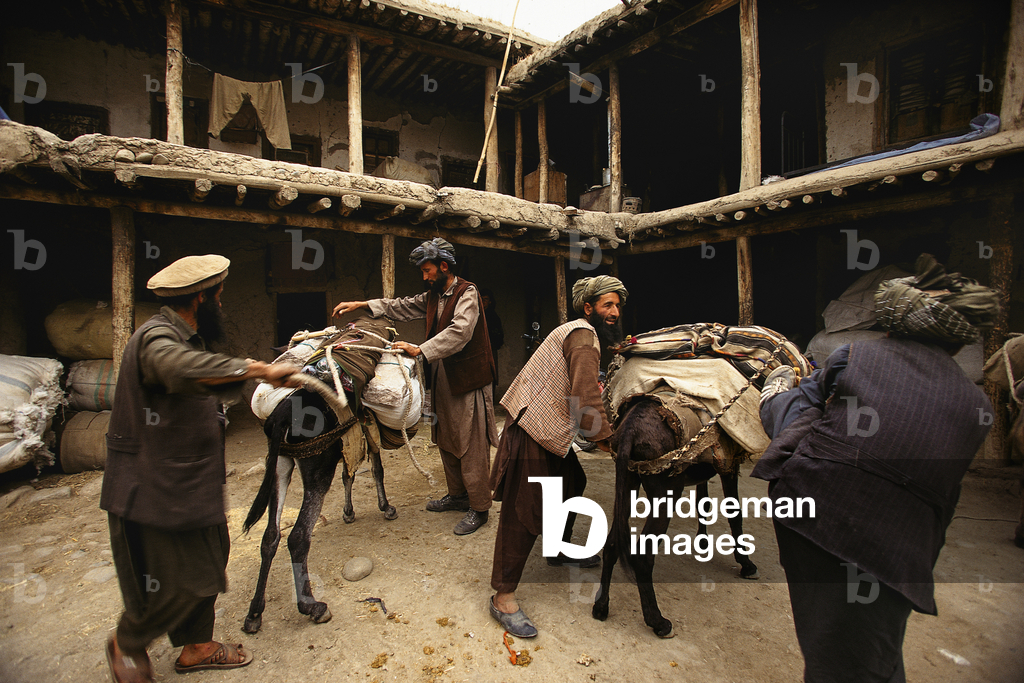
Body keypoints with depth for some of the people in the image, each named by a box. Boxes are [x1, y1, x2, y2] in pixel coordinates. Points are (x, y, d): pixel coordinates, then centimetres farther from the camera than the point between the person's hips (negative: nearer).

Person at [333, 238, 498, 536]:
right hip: (442, 379, 9)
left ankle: (478, 508, 8)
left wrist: (420, 350, -34)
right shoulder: (433, 296, 14)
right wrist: (361, 304, 16)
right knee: (446, 442, 17)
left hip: (467, 381, -9)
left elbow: (459, 331, -28)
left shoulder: (467, 293, -13)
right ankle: (457, 495, 33)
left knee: (471, 447, -3)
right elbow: (403, 307, 23)